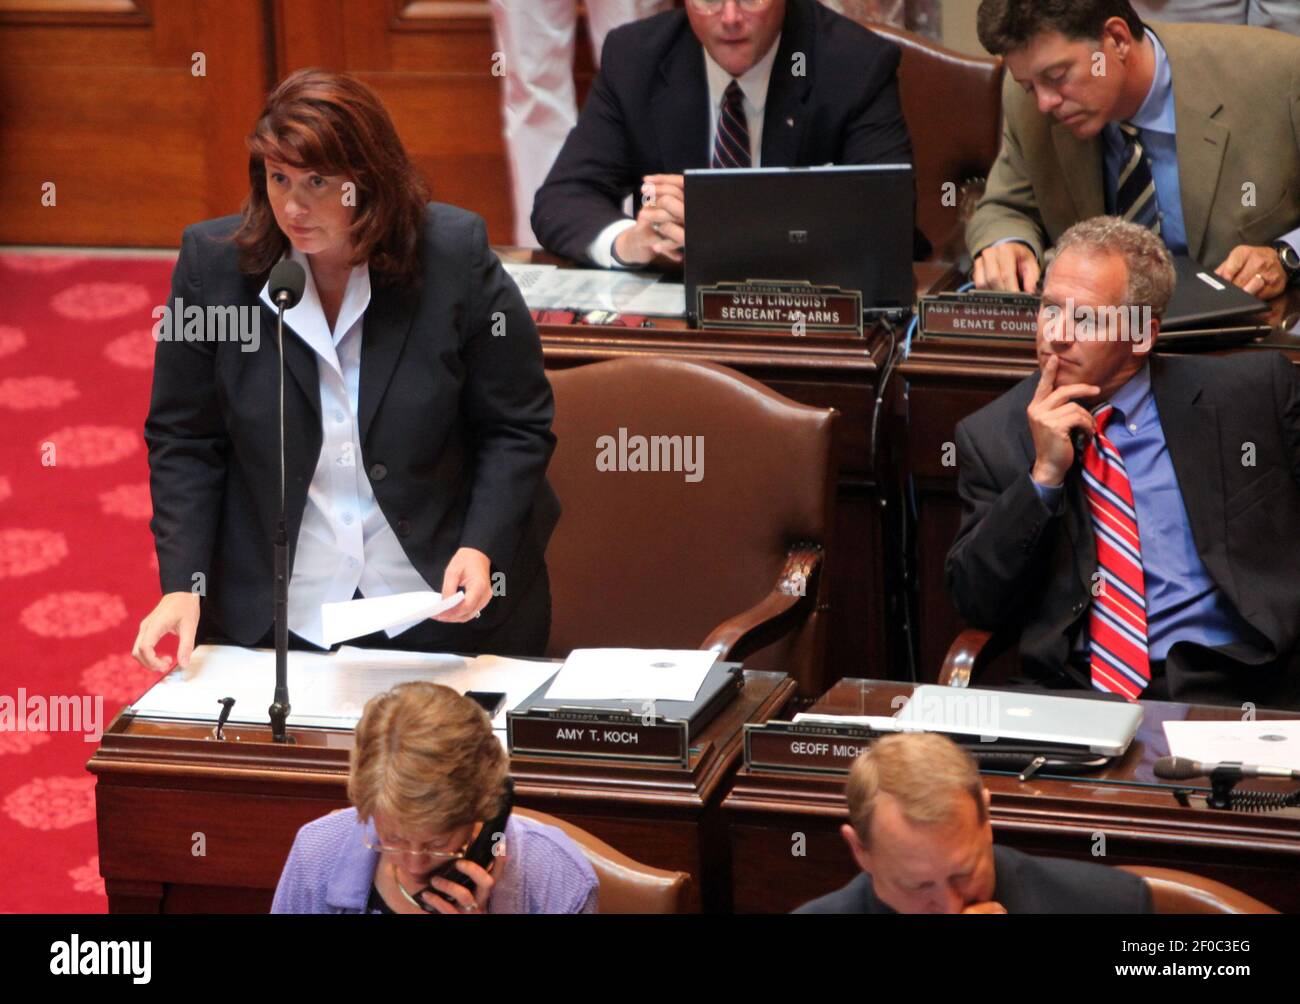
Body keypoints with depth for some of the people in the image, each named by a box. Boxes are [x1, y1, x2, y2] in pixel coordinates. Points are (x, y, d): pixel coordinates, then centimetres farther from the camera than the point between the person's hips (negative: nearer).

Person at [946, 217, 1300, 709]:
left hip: (1228, 688, -2)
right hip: (1075, 692, 2)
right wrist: (1043, 475, -7)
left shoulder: (1255, 388, 7)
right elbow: (977, 605, 4)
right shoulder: (991, 436, 9)